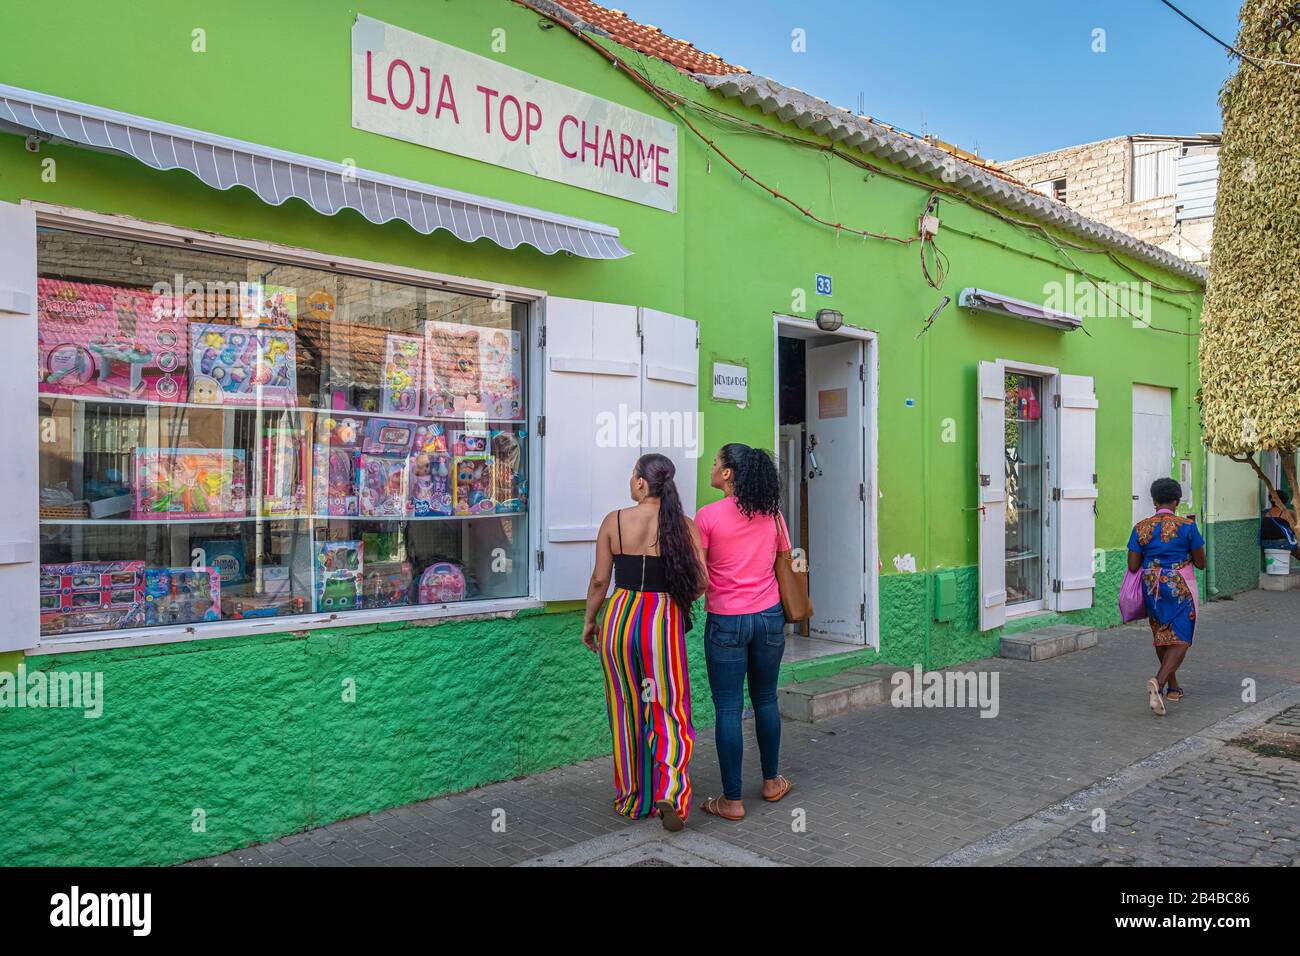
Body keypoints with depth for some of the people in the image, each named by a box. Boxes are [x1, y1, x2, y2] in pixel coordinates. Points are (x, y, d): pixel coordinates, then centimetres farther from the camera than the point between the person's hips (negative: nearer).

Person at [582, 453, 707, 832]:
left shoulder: (614, 521, -4)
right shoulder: (684, 525, -3)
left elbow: (600, 580, -2)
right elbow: (702, 581, -7)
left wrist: (590, 621, 11)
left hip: (619, 618, 1)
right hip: (664, 620, -1)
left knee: (627, 711, 14)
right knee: (669, 710, 9)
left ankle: (632, 799, 25)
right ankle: (670, 791, -10)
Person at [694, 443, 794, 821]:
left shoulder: (708, 516, -11)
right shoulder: (772, 514, 3)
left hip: (726, 622, -4)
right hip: (769, 617, 5)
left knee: (728, 709, 2)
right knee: (766, 700, 18)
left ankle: (732, 800, 8)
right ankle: (772, 781, 31)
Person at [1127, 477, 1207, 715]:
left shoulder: (1141, 528, -3)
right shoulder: (1187, 526, -8)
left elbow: (1133, 566, -2)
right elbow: (1201, 562, 0)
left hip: (1152, 587, 3)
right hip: (1180, 588, -3)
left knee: (1162, 637, 18)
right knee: (1180, 639, -2)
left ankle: (1173, 687, 30)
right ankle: (1159, 681, -24)